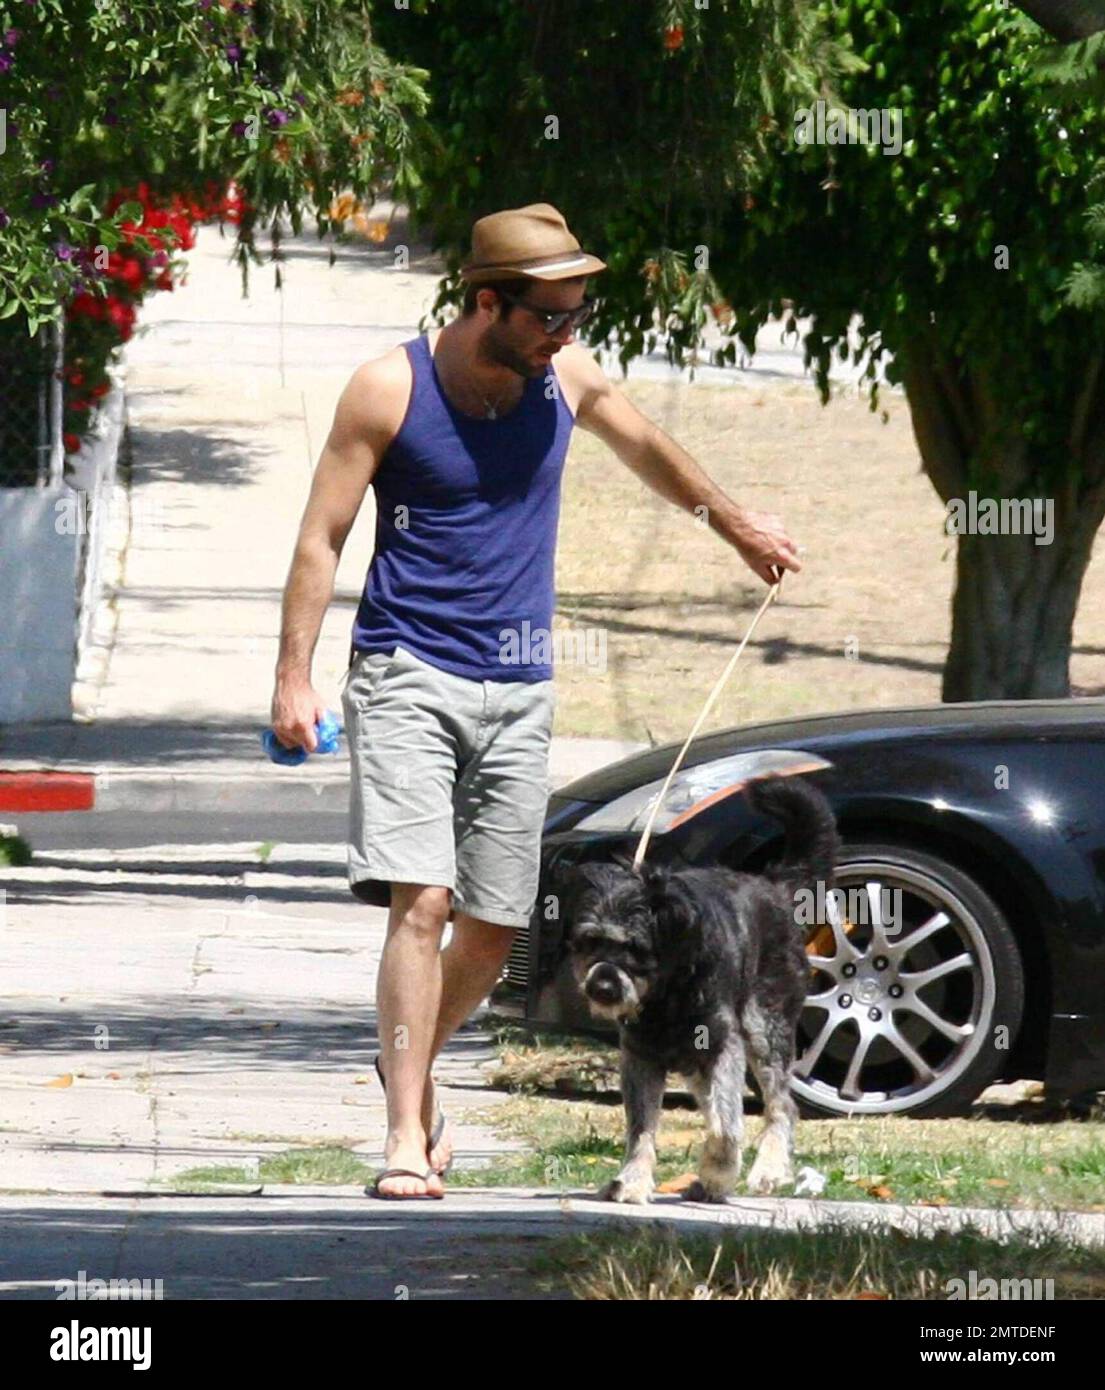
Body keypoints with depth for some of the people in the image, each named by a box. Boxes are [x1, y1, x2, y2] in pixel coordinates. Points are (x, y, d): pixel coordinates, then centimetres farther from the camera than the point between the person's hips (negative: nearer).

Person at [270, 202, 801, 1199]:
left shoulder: (565, 378, 5)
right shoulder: (390, 390, -7)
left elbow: (646, 448, 26)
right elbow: (322, 536, -4)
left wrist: (738, 527, 39)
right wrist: (294, 677, -11)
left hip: (519, 691, 4)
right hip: (408, 676, -4)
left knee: (495, 926, 5)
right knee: (422, 900, -18)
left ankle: (414, 1062, 33)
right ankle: (407, 1135, -17)